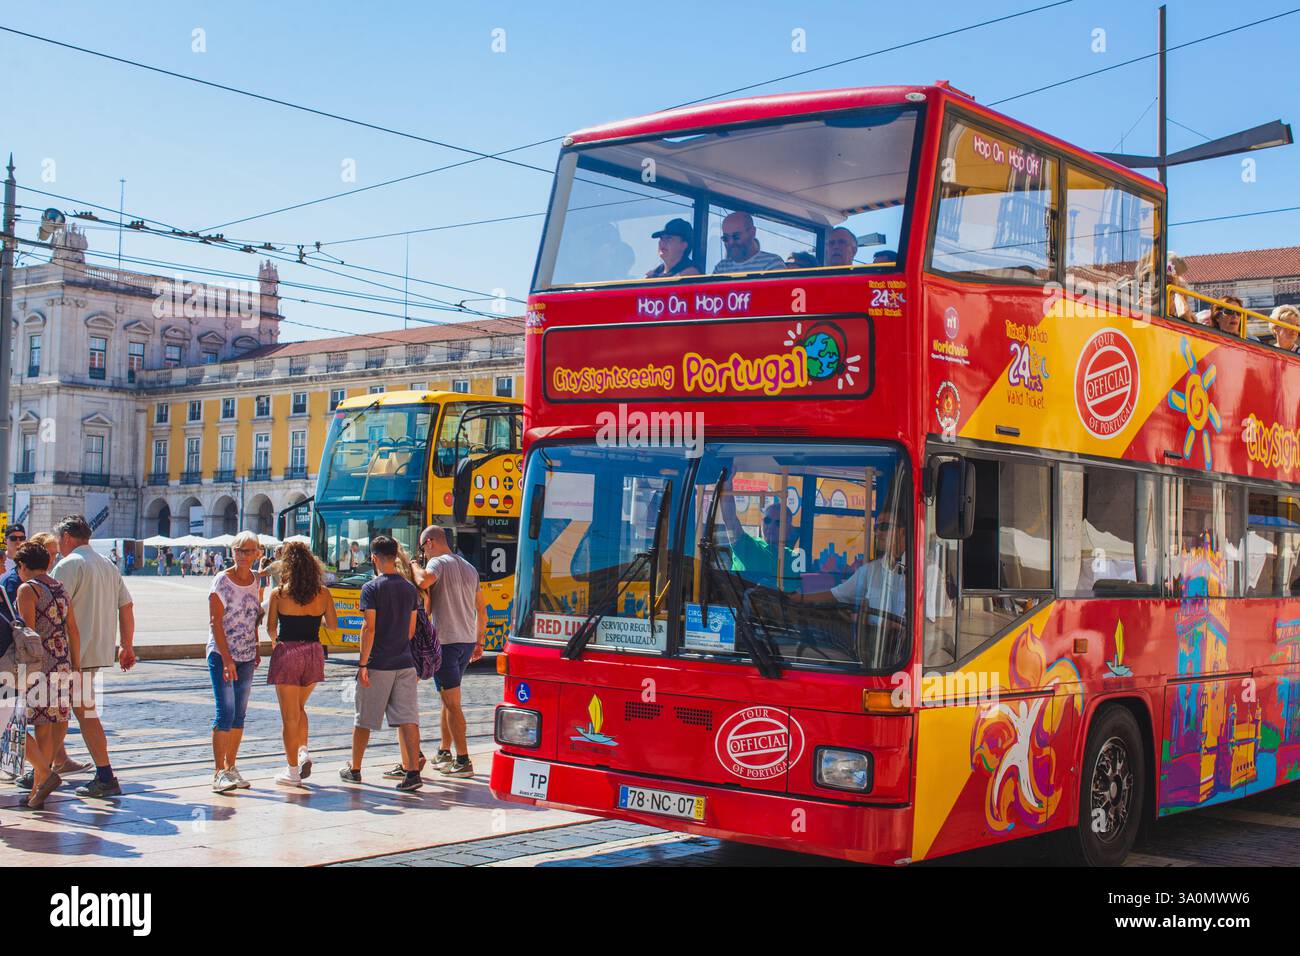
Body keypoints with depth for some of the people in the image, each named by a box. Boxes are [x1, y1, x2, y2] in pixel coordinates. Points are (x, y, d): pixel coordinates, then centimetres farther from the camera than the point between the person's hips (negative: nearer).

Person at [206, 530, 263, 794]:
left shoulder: (257, 580, 7)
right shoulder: (222, 581, -10)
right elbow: (215, 622, -13)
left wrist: (256, 650, 14)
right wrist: (226, 658, -18)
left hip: (246, 657, 6)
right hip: (221, 654, -6)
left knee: (239, 715, 8)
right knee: (225, 713, -10)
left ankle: (231, 768, 16)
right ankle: (219, 773, -7)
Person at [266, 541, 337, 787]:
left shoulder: (278, 593, -6)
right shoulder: (323, 593, 0)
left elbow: (270, 627, -1)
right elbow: (333, 624, 9)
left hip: (287, 653, -3)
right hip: (314, 653, 3)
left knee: (290, 715, 5)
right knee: (299, 707, 24)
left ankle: (293, 772, 8)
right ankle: (304, 751, 7)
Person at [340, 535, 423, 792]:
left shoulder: (371, 588, -9)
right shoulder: (410, 589, 8)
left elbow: (369, 628, -14)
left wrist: (363, 664, -11)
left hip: (378, 665, -4)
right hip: (405, 663, 4)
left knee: (363, 720, 10)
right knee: (407, 720, 1)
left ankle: (354, 769, 23)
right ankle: (413, 772, -8)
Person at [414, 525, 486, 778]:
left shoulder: (439, 562, -8)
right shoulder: (469, 568, 16)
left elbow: (423, 582, -31)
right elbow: (482, 611, 18)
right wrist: (479, 642, 24)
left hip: (446, 641, -8)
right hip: (468, 641, 8)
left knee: (452, 703, -5)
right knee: (448, 698, 20)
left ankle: (463, 761, -6)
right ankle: (444, 752, 28)